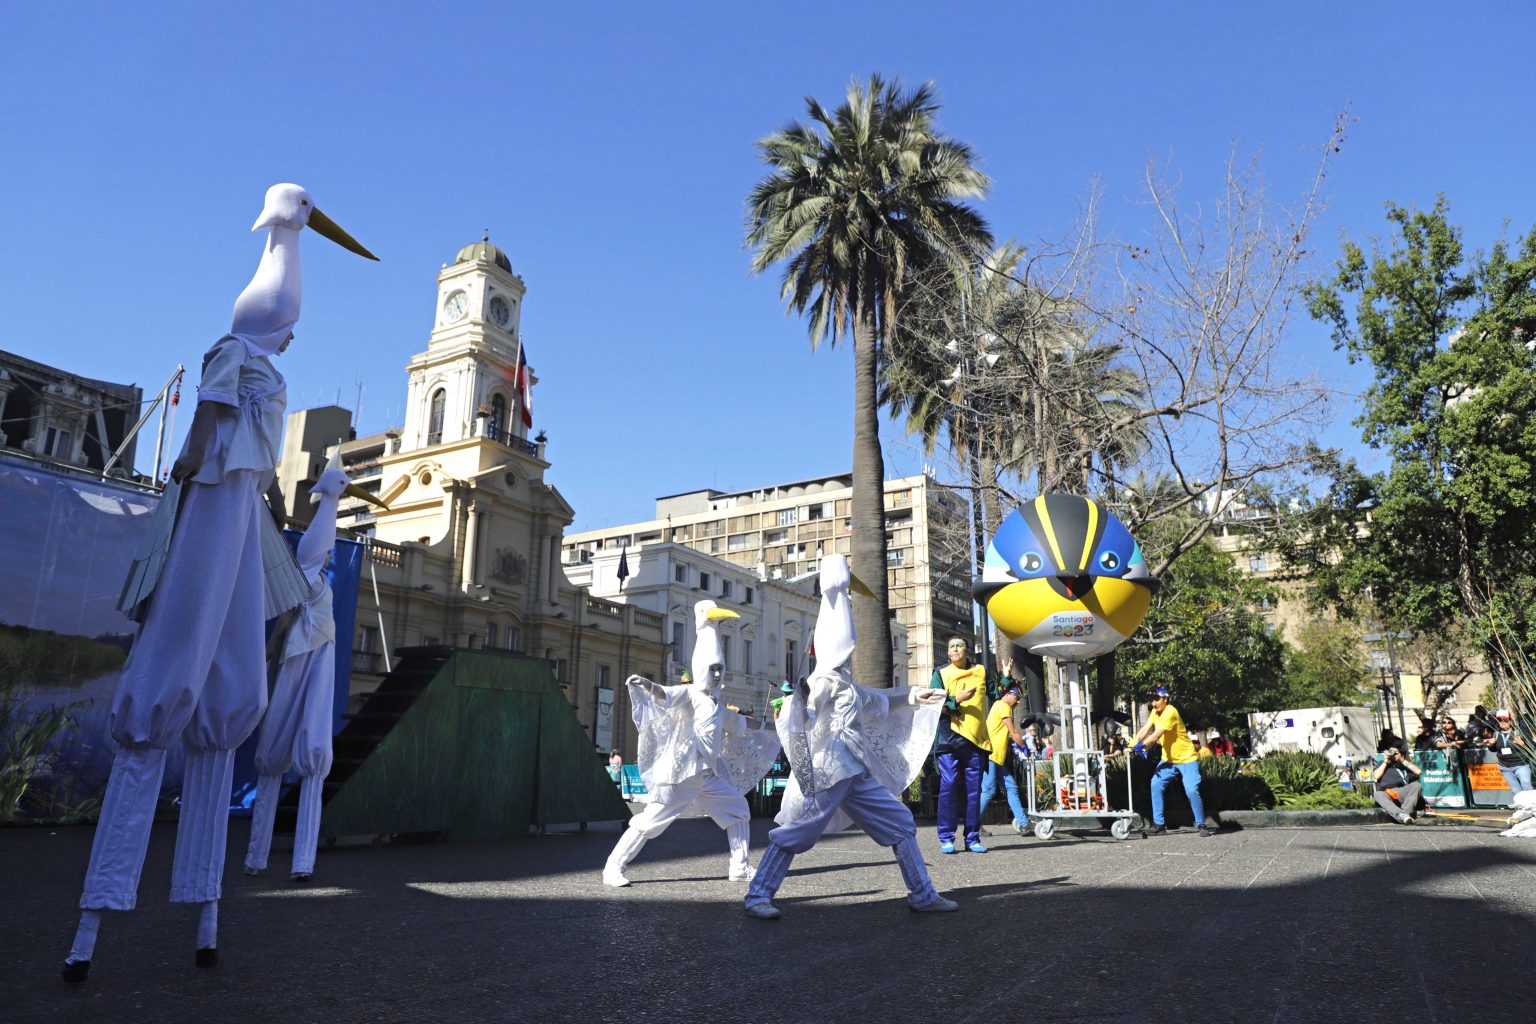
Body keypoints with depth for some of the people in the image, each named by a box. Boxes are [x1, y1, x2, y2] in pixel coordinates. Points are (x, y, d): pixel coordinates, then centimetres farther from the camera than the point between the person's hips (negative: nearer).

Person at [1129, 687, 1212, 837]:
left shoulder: (1170, 712, -23)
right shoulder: (1155, 712, 3)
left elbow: (1157, 734, -30)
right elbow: (1145, 730, -6)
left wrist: (1140, 746, -34)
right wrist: (1132, 744, -21)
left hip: (1187, 758, -7)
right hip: (1168, 759, 7)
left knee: (1192, 791, -14)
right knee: (1156, 785, -7)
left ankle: (1201, 824, 7)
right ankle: (1159, 824, -1)